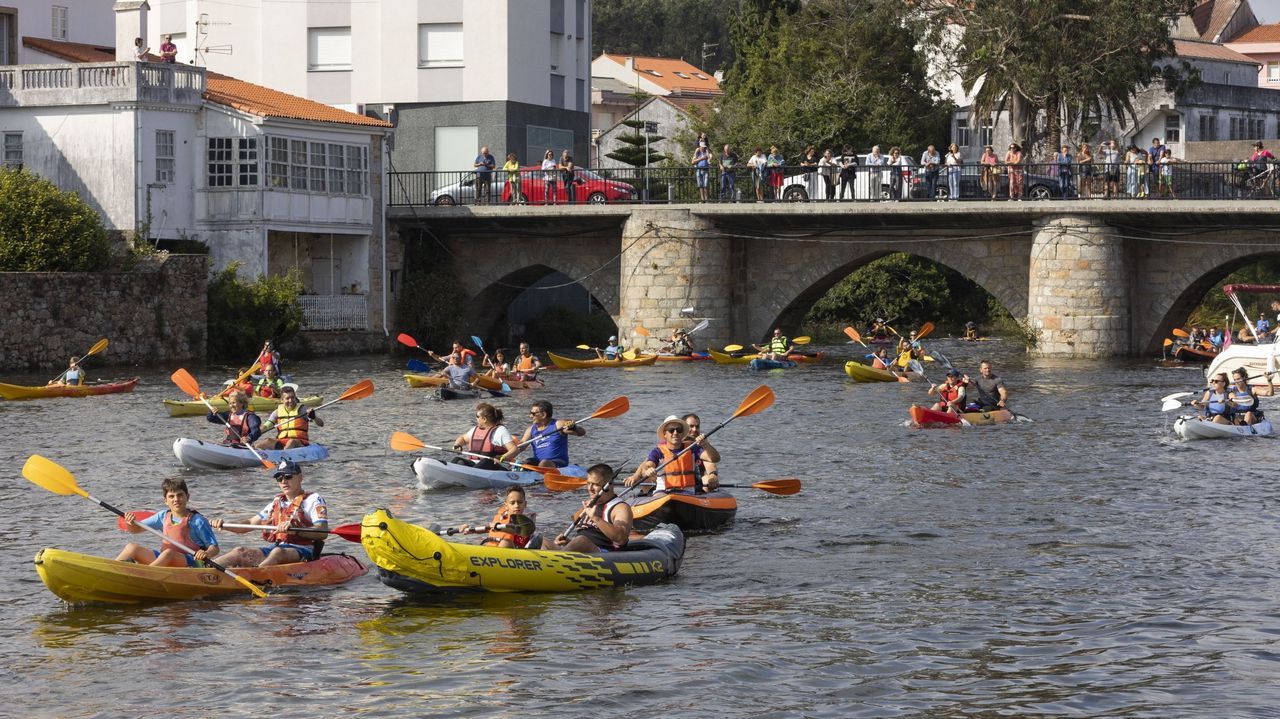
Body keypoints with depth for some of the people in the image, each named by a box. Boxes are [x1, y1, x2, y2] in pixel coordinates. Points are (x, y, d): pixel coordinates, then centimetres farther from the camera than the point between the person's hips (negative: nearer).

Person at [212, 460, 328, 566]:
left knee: (277, 553, -38)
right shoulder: (277, 503, 24)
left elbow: (323, 531, -13)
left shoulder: (313, 500, 2)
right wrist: (224, 525, 7)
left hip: (303, 552, -7)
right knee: (240, 552, -10)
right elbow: (250, 523, 25)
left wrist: (295, 530, -29)